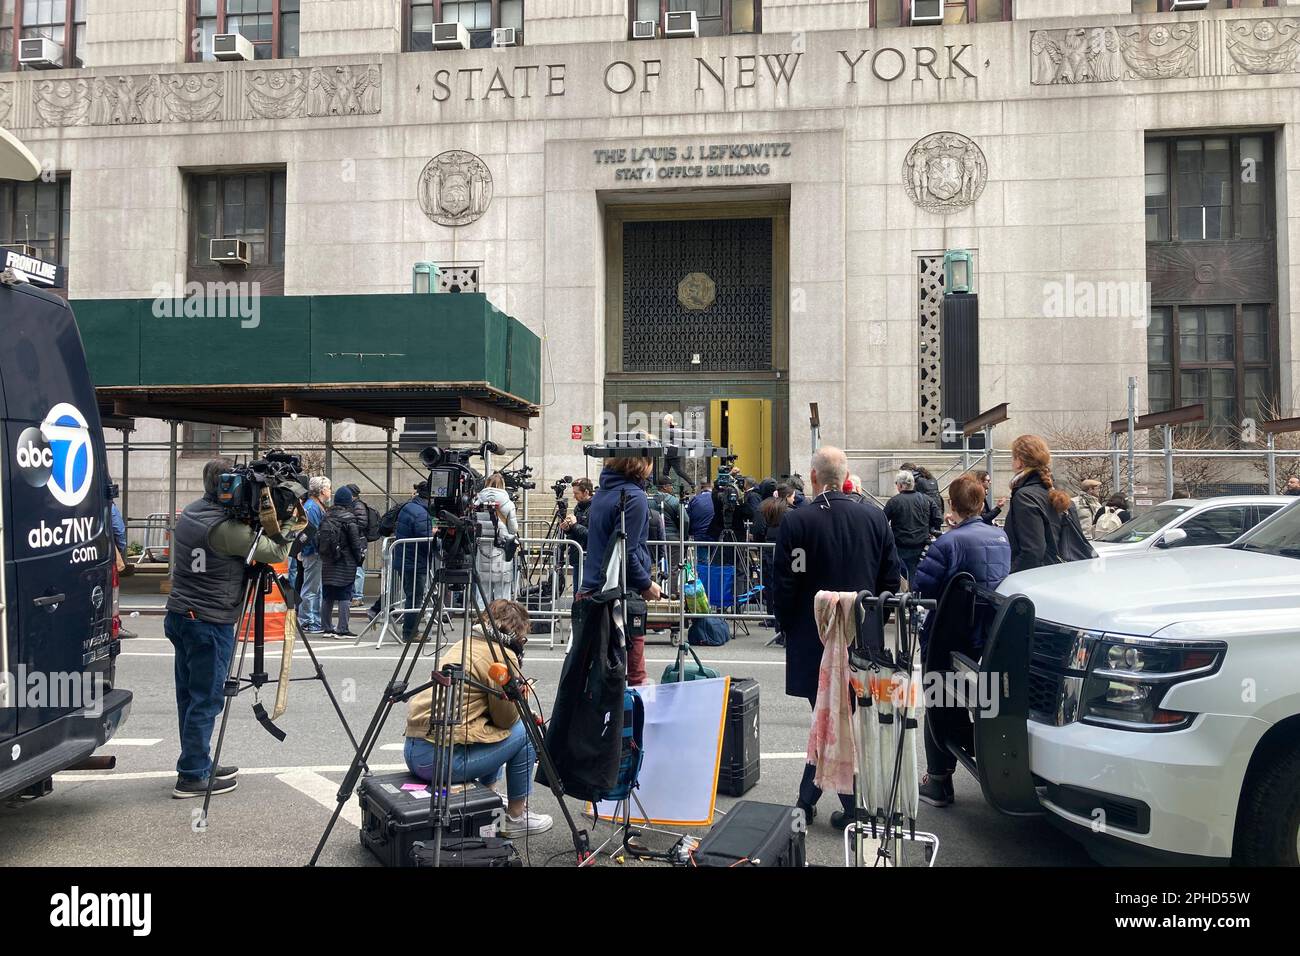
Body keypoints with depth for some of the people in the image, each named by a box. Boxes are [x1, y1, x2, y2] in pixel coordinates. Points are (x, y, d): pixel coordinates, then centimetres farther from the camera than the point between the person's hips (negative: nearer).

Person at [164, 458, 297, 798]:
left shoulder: (188, 514, 7)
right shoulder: (228, 529, -20)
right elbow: (276, 553, -13)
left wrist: (278, 525, 5)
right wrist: (290, 524, 2)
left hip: (179, 616, 9)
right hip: (210, 624, -9)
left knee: (189, 696, 15)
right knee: (205, 700, 1)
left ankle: (198, 765, 27)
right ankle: (193, 776, 8)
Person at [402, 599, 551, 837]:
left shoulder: (461, 645, 18)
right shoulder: (503, 656, -8)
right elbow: (506, 717, -3)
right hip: (443, 758, -9)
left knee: (493, 730, 28)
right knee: (525, 731, 5)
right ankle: (516, 816, 15)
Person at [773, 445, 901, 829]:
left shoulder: (795, 521, -13)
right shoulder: (876, 519, -1)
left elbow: (784, 583, -11)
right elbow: (891, 580, 5)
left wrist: (787, 627, 4)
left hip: (813, 638, -3)